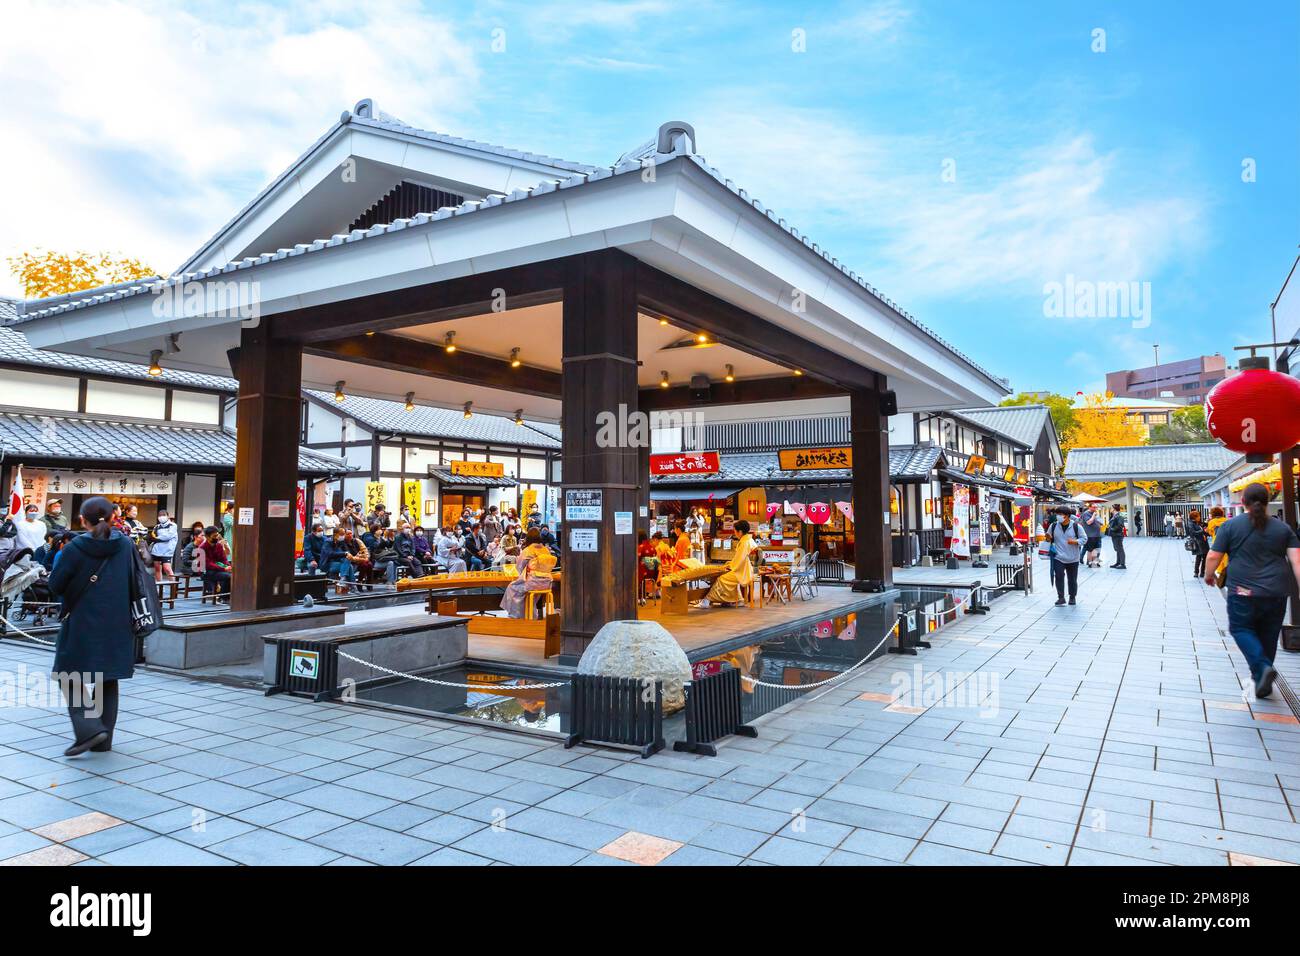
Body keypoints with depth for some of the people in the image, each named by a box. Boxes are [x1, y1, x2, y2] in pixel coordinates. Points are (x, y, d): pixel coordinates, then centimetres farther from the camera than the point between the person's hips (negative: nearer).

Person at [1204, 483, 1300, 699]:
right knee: (1268, 635, 15)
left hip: (1243, 591, -3)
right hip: (1277, 592, 4)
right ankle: (1262, 679, 23)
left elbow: (1213, 556, -4)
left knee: (1241, 629, 10)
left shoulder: (1230, 525, -4)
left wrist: (1208, 575, 13)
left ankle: (1262, 667, -13)